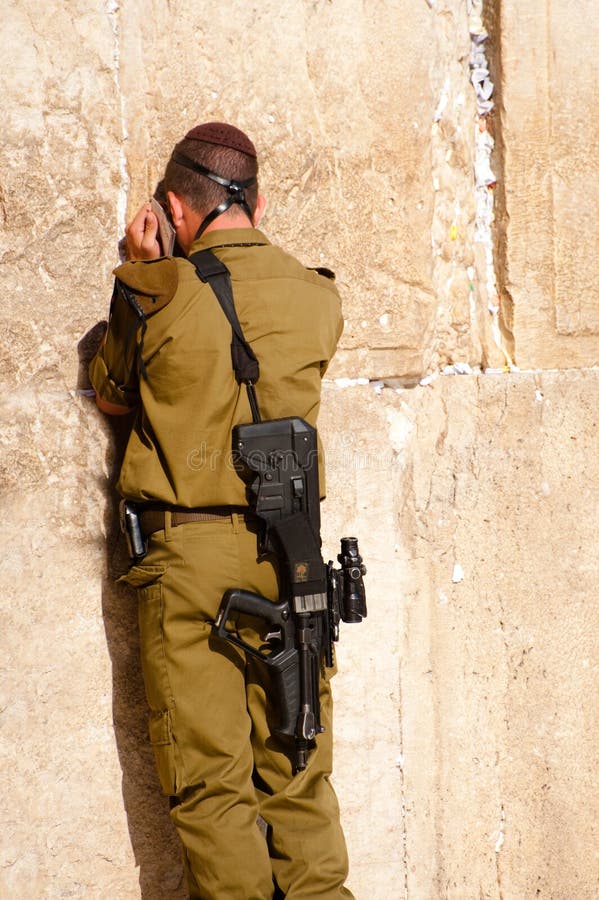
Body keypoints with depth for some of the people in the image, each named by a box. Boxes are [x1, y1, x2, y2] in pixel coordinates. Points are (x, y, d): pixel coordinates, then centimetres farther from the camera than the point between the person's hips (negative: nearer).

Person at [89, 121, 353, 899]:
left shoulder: (156, 291, -6)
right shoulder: (317, 297, 3)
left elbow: (111, 395, 11)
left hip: (188, 551, -3)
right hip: (289, 553, 3)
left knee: (209, 779, 3)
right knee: (298, 772, 11)